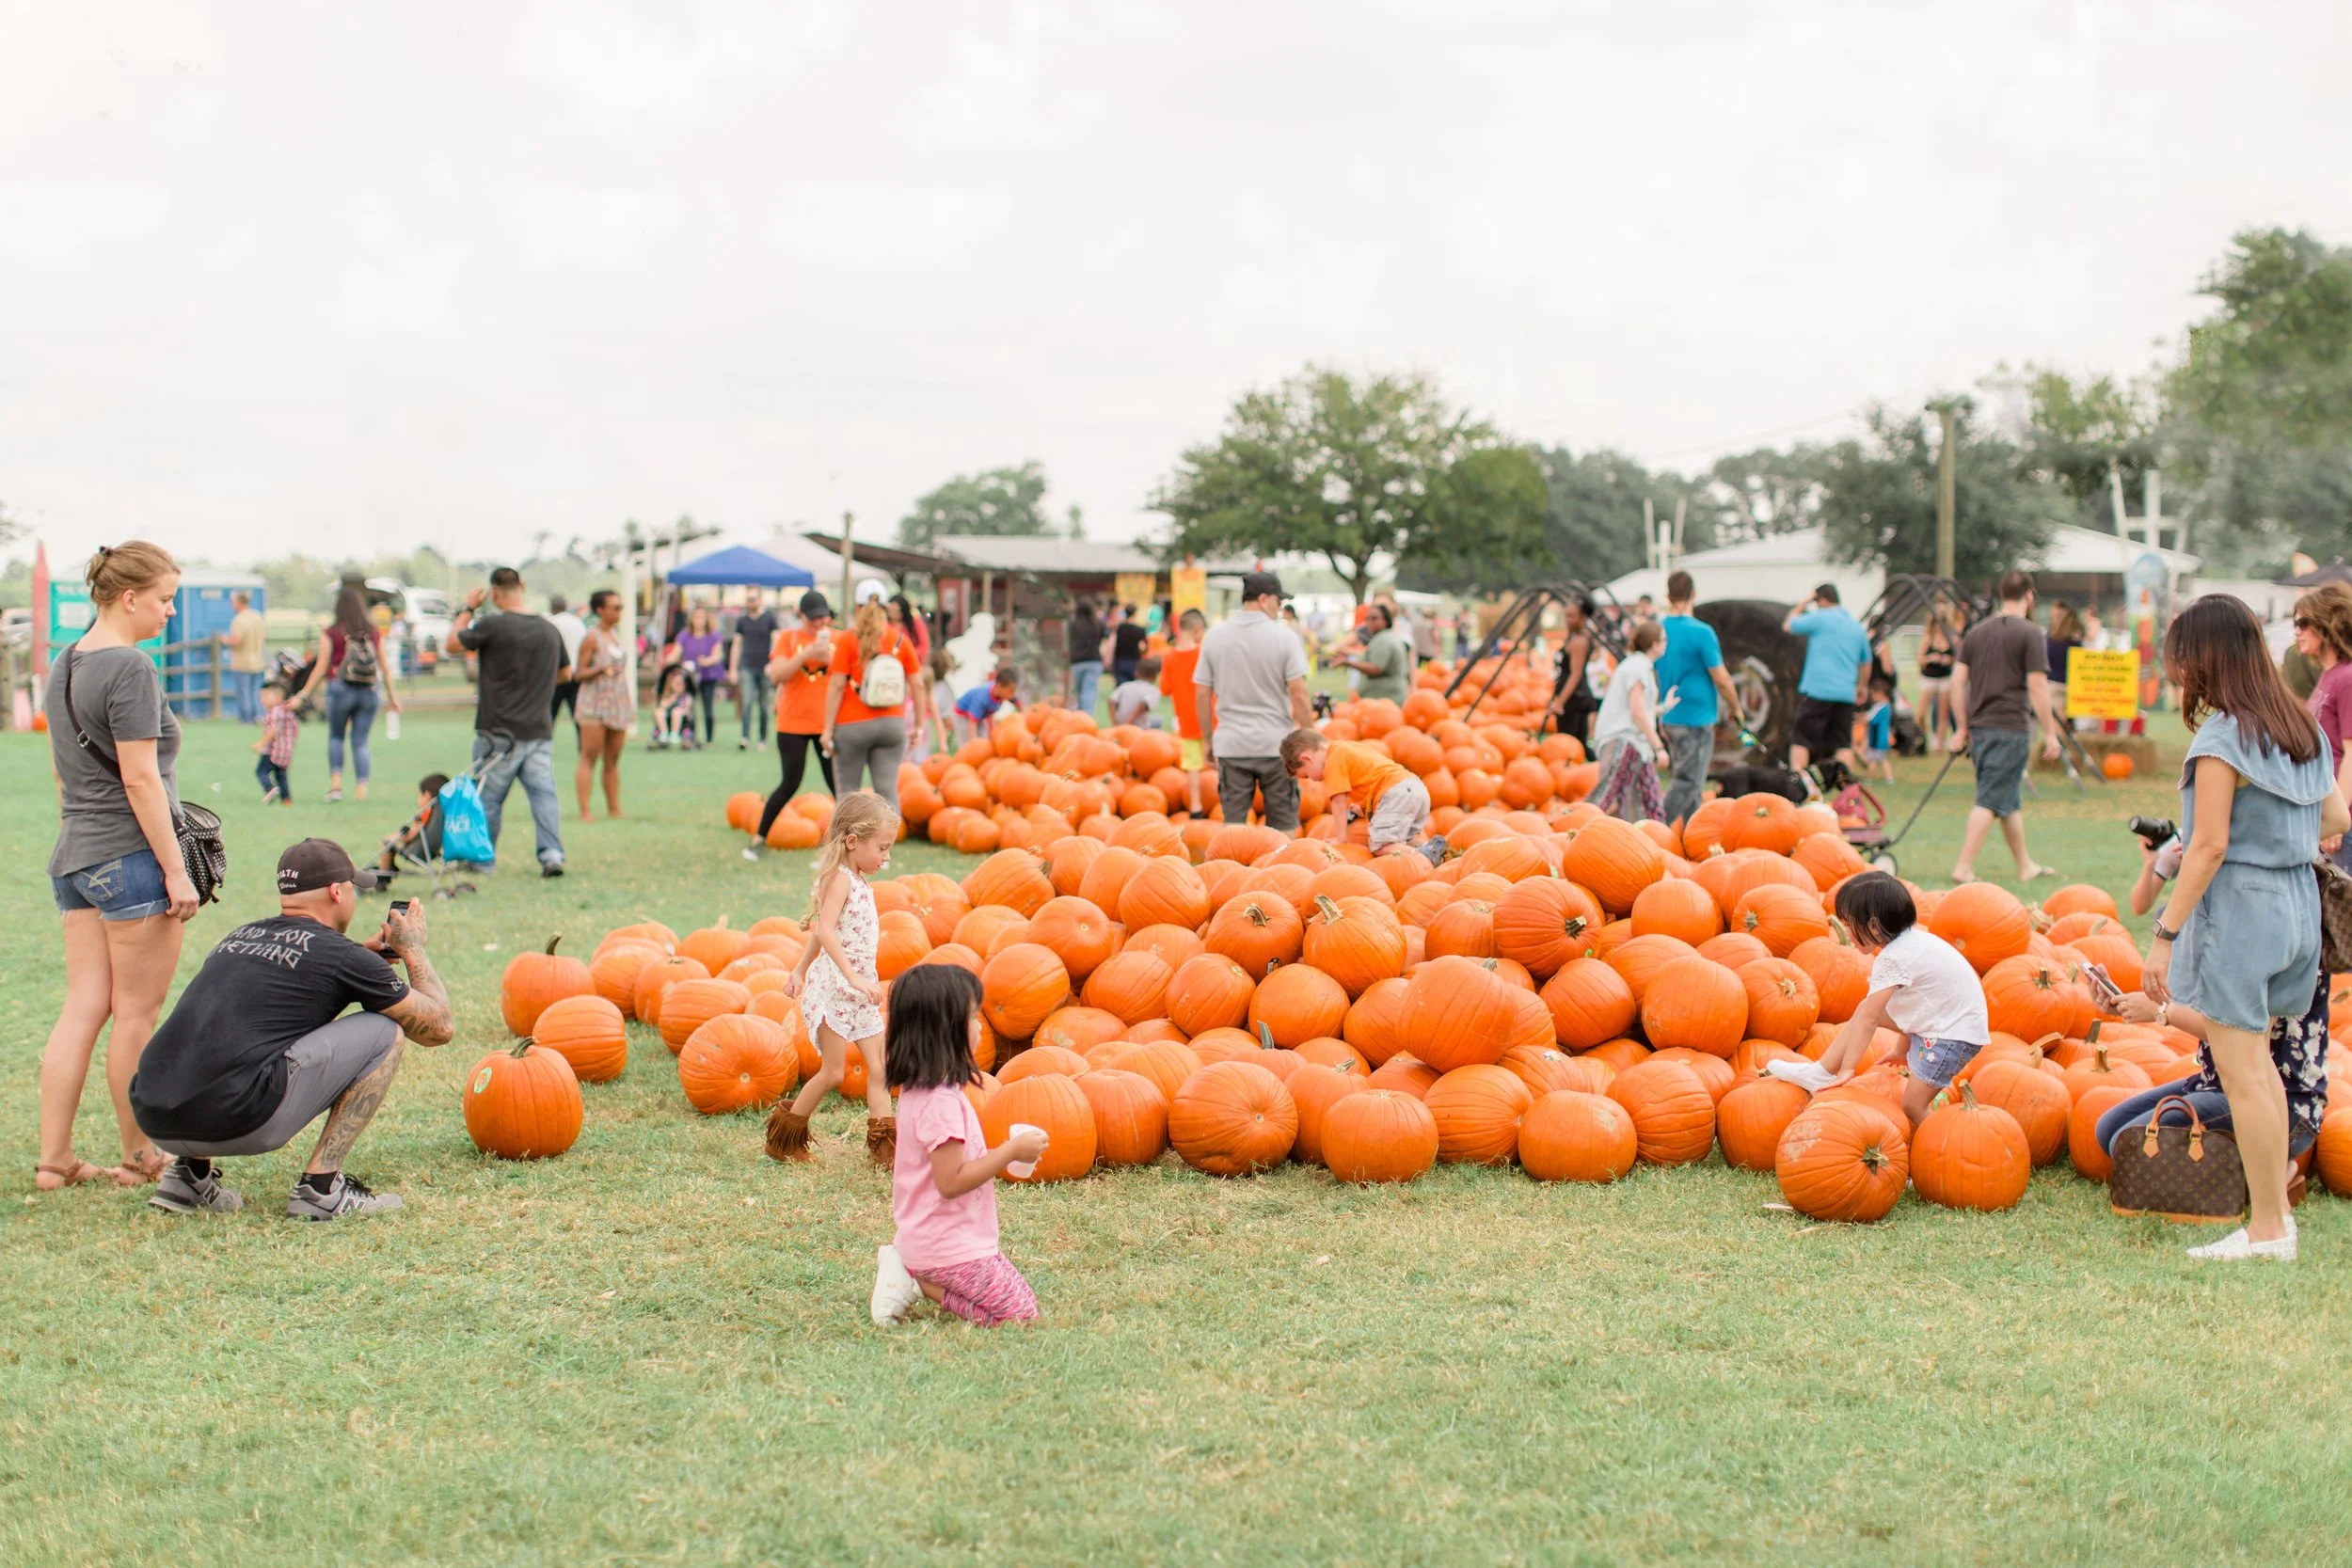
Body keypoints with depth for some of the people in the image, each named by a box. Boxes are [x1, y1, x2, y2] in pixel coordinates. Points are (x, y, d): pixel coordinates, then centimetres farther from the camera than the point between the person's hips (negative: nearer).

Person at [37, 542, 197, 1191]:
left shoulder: (62, 666, 14)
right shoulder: (130, 667, -14)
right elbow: (140, 779, -17)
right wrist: (176, 869, -15)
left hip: (75, 859, 8)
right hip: (133, 857, -8)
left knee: (83, 1007, 9)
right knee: (136, 1012, 2)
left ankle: (53, 1158, 8)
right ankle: (138, 1157, 12)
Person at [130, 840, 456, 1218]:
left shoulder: (241, 936, 23)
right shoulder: (338, 955, 3)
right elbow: (439, 1027, 14)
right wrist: (413, 950, 30)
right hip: (235, 1123, -7)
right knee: (384, 1032, 6)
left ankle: (189, 1174, 21)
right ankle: (320, 1187, 4)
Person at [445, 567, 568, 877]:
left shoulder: (494, 627, -14)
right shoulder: (549, 630, 4)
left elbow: (453, 644, 1)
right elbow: (565, 672, 18)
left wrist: (466, 609, 11)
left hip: (500, 733, -4)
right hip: (540, 731, 4)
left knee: (488, 798, 10)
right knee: (544, 793, -1)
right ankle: (552, 854, -15)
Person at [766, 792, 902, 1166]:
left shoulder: (858, 882, 13)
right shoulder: (839, 879, -15)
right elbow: (825, 930, -29)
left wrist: (801, 969, 30)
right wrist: (854, 976, -36)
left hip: (859, 991, 9)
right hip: (833, 986, -8)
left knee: (879, 1067, 3)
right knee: (832, 1072, -2)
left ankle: (881, 1144, 5)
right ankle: (784, 1137, 13)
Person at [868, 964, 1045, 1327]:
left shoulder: (915, 1090, 7)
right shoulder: (942, 1101, -24)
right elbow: (951, 1181, -25)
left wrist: (1001, 1155, 9)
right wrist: (1011, 1151, -18)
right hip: (949, 1249, -9)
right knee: (1020, 1311, -4)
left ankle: (908, 1269, 7)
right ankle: (919, 1282, -5)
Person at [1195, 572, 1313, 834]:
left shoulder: (1214, 638, 3)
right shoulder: (1284, 637, -6)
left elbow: (1201, 695, 4)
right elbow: (1298, 694, -10)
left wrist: (1208, 741, 13)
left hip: (1231, 745, 3)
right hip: (1276, 744, -2)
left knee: (1233, 823, 8)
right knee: (1283, 824, 7)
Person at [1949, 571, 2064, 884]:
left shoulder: (1977, 631, 12)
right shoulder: (2030, 633, -7)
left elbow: (1957, 680, 10)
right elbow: (2037, 686, -11)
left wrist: (1962, 727, 15)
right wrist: (2050, 732, -5)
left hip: (1979, 727, 7)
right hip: (2009, 729, -7)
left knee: (2010, 800, 17)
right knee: (1990, 800, -7)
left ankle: (2026, 867, 26)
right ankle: (1964, 867, -13)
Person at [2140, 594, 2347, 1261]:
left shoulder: (2222, 738, -15)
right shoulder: (2299, 727, 9)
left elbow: (2209, 847, -19)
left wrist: (2165, 933, -16)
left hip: (2237, 906, -9)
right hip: (2298, 902, 9)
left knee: (2242, 1072, -1)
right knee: (2258, 1062, 20)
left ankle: (2267, 1230, 3)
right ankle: (2276, 1207, 24)